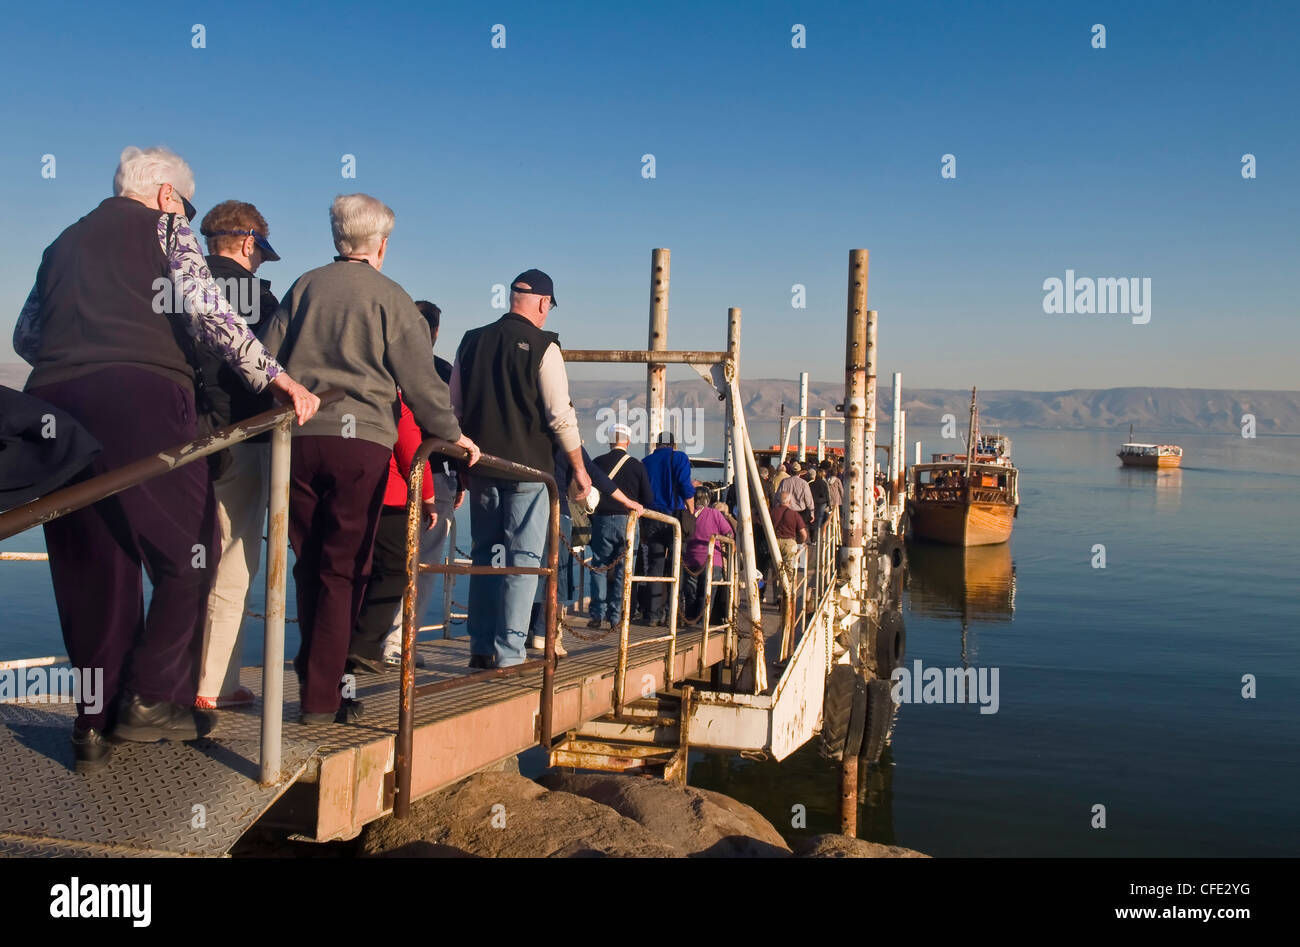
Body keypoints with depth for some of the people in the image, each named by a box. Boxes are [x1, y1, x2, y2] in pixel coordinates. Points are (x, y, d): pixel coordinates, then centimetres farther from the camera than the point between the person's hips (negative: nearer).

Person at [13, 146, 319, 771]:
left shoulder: (65, 242, 27)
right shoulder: (164, 227, 10)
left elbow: (25, 334, 25)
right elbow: (205, 311, -8)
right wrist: (273, 376, -11)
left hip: (53, 404, 6)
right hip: (140, 398, -6)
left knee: (93, 569, 9)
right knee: (188, 554, 4)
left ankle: (94, 724, 10)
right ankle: (149, 698, -1)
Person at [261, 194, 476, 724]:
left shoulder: (304, 287, 13)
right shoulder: (390, 297, 2)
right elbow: (419, 378, 1)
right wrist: (451, 434, 12)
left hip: (298, 440, 4)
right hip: (361, 442, -3)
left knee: (310, 566, 13)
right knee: (343, 571, 1)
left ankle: (312, 680, 19)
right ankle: (323, 697, 2)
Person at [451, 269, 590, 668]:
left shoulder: (471, 342, 9)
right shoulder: (542, 347, -8)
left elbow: (454, 407, 12)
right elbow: (560, 416, -10)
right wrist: (579, 469, 0)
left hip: (481, 467, 5)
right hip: (528, 469, -5)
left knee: (484, 553, 13)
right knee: (522, 559, 0)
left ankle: (481, 647, 16)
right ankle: (508, 652, 0)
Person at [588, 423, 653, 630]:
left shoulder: (598, 463, -1)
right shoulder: (637, 466, 0)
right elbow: (648, 499, 1)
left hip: (603, 520, 0)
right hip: (628, 521, 0)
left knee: (599, 568, 7)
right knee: (623, 570, 5)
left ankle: (597, 615, 3)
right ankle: (616, 617, 5)